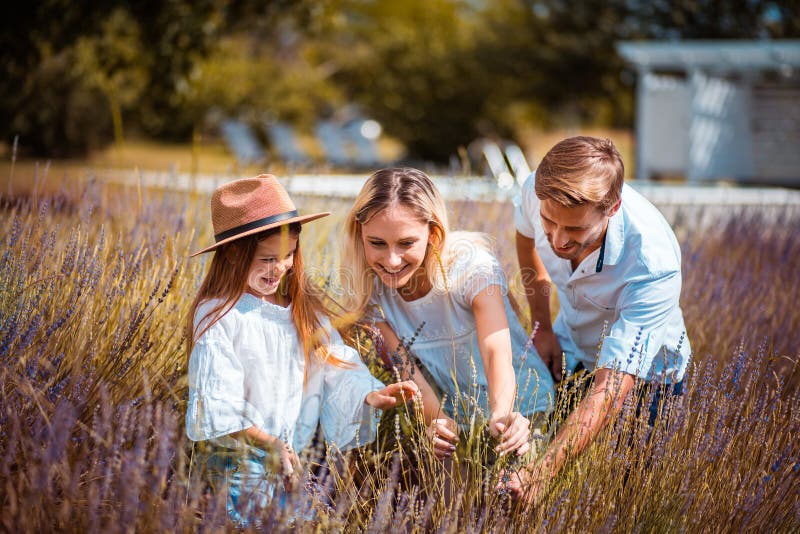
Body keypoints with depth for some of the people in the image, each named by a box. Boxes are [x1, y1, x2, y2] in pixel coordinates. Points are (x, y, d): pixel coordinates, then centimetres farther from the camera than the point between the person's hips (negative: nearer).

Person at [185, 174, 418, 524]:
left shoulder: (302, 307, 10)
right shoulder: (217, 316, -9)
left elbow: (334, 362, 3)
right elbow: (216, 407, -15)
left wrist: (370, 394, -17)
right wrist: (269, 445, -23)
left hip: (302, 463, 6)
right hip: (244, 468, -5)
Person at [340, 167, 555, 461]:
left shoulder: (471, 266, -21)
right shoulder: (368, 289, -10)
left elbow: (497, 352, -33)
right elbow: (406, 370, -13)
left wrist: (502, 417, -53)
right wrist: (436, 422, -34)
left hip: (518, 410, -4)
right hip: (454, 420, 4)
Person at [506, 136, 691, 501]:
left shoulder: (654, 266, -42)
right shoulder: (539, 190, -28)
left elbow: (610, 390, -43)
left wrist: (541, 475, -53)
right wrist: (542, 326, 3)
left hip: (642, 372, -4)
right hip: (569, 348, 4)